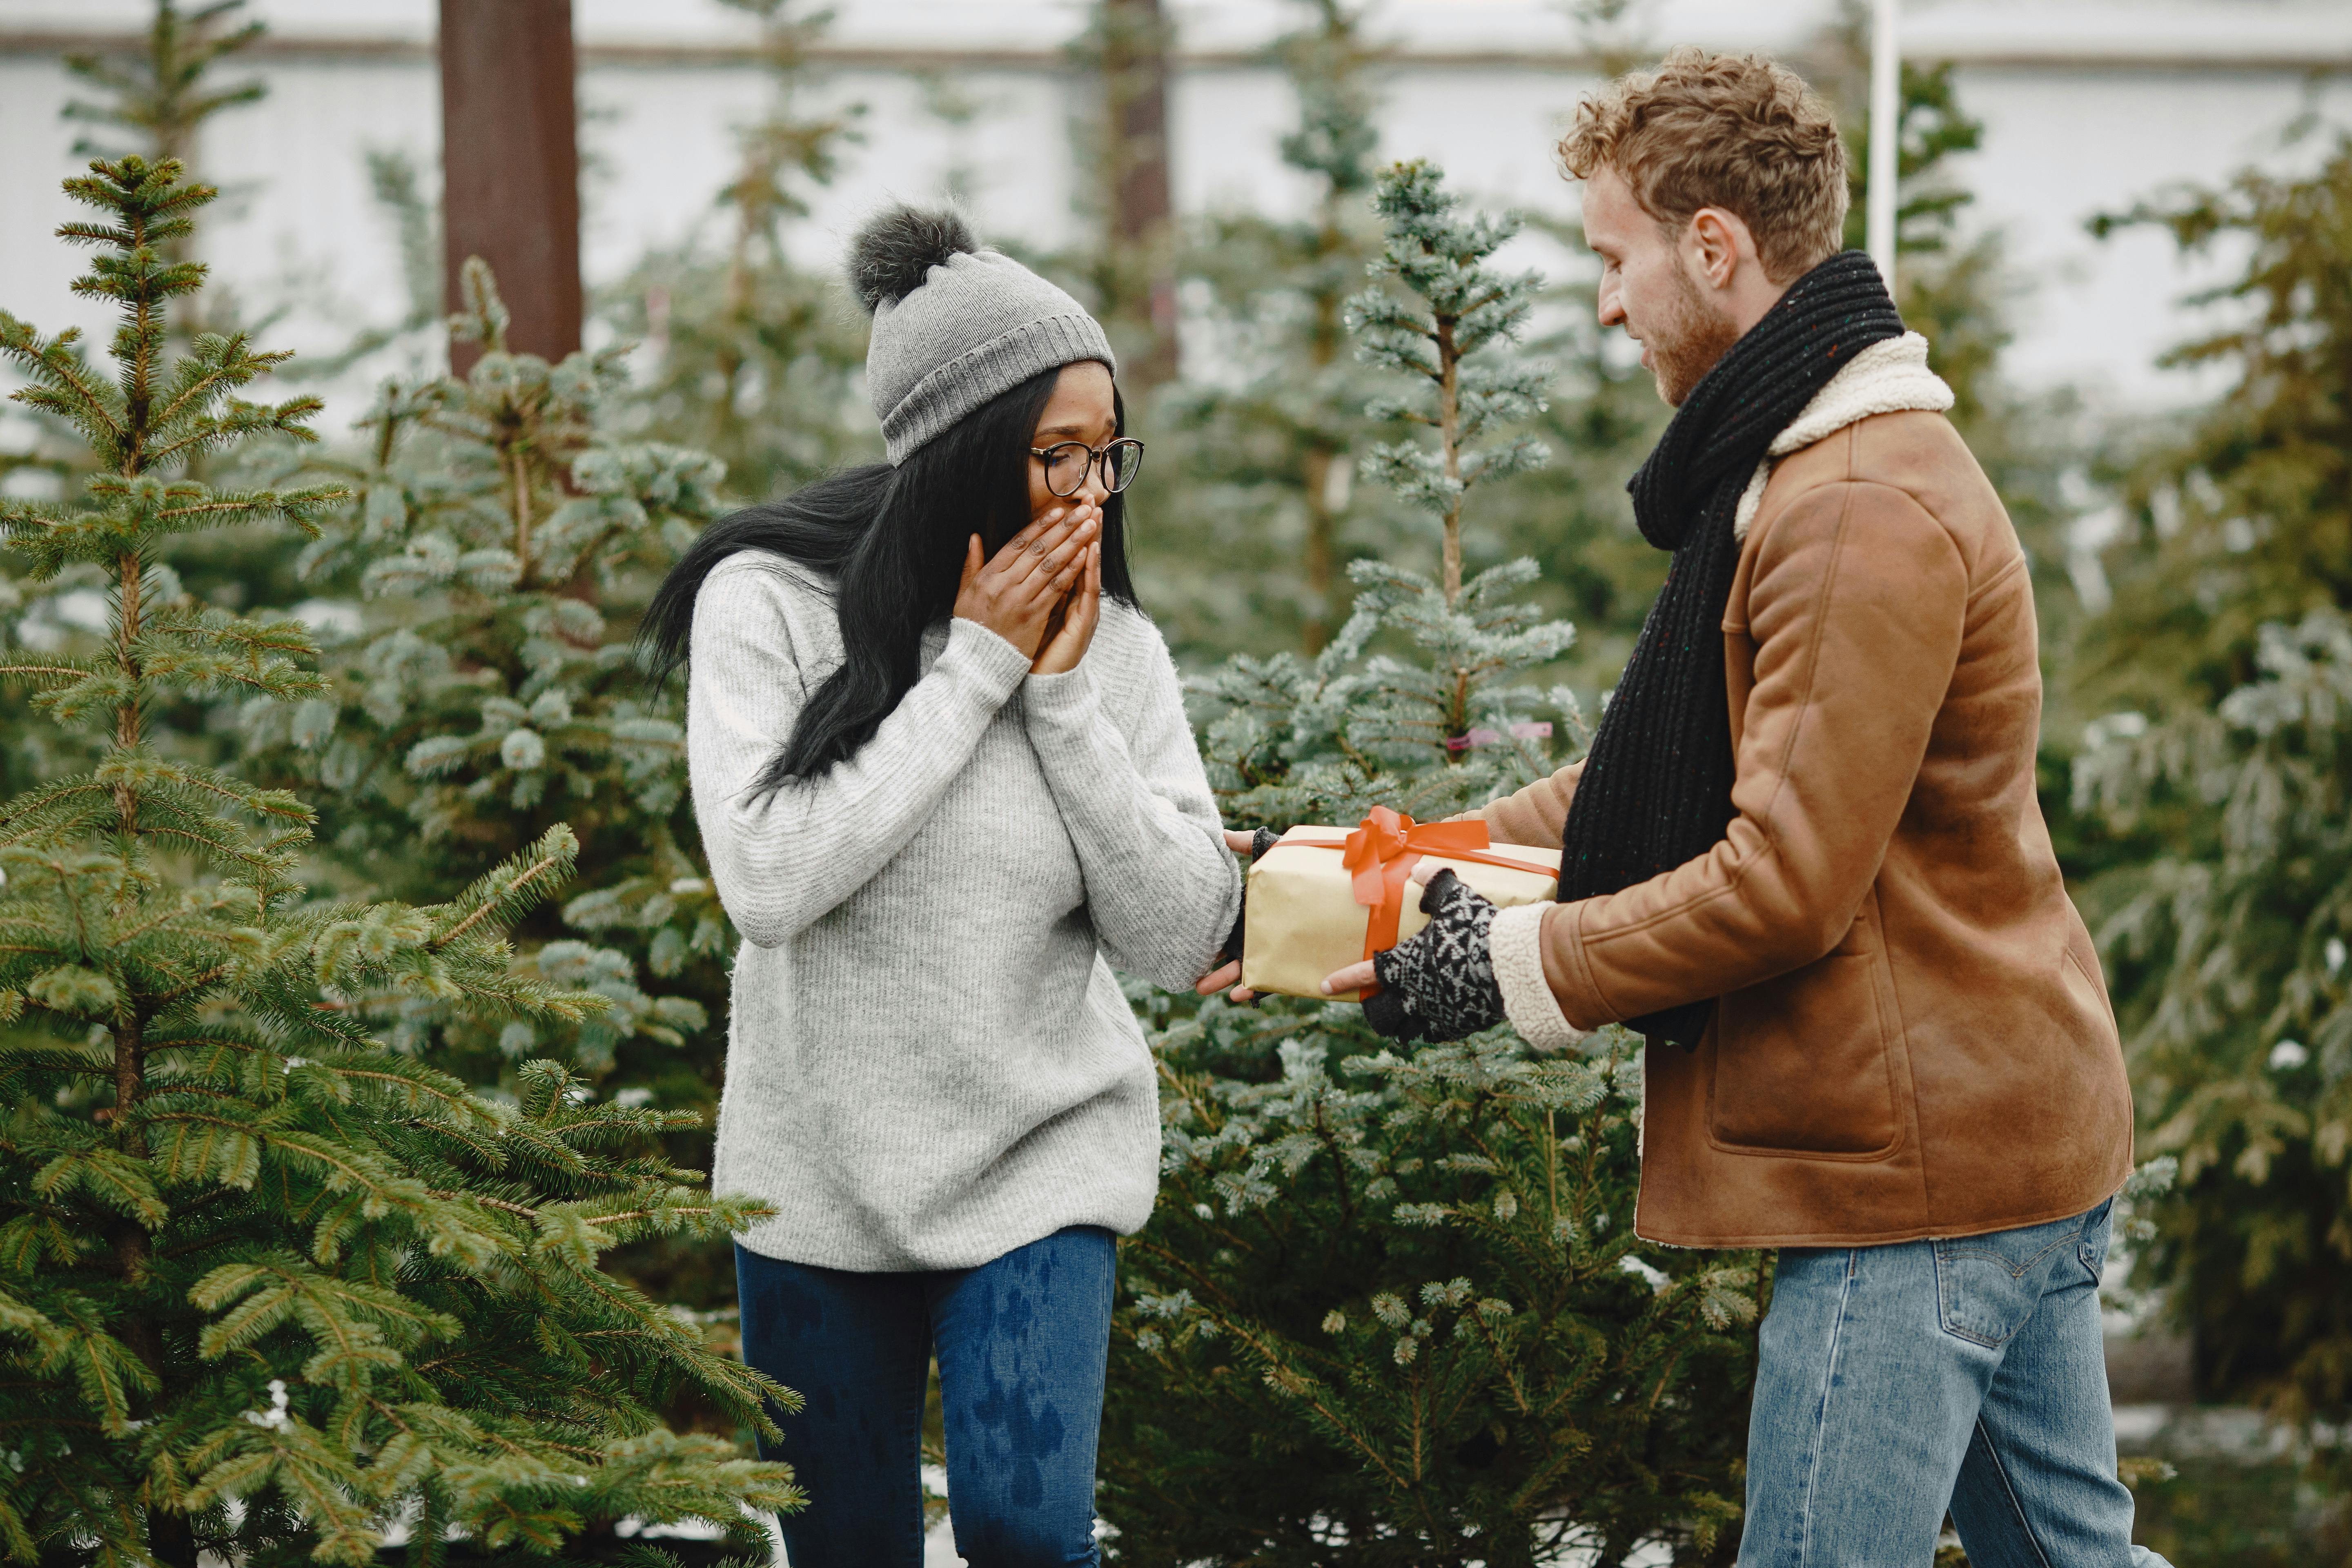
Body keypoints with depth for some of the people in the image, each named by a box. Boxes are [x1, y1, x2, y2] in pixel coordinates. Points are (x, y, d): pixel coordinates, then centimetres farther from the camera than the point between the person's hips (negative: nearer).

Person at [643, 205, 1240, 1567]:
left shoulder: (1109, 639, -4)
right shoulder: (770, 600, -10)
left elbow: (1180, 939, -8)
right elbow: (770, 882, -21)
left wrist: (1066, 698, -16)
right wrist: (975, 672, -18)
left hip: (1039, 1158, 0)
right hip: (821, 1170, 0)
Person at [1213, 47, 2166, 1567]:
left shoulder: (1865, 517, -19)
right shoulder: (1811, 471, 17)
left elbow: (1786, 883, -22)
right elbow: (1666, 781, 19)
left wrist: (1518, 968, -11)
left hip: (1920, 1159, -11)